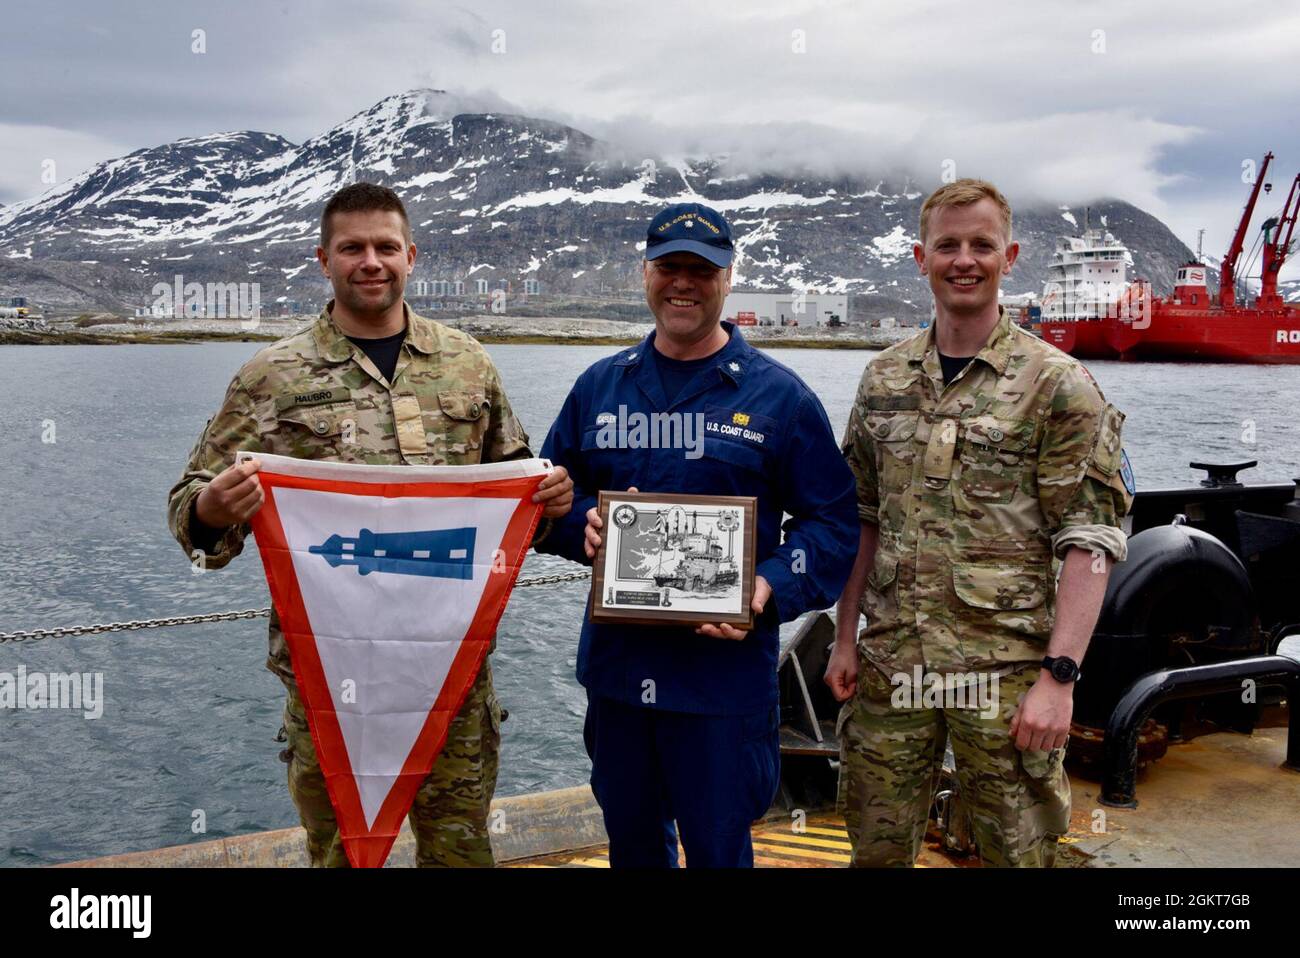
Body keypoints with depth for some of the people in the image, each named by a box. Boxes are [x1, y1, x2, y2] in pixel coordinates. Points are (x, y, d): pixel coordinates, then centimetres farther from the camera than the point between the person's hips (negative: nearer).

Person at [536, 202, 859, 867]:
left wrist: (772, 589, -19)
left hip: (724, 673, -4)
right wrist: (583, 525, -10)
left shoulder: (778, 396, -3)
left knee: (718, 850, 8)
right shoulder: (600, 386, 9)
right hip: (613, 666, 4)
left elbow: (832, 520, -3)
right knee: (631, 843, 20)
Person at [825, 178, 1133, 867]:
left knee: (1016, 849, 9)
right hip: (889, 664, 4)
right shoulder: (883, 379, 8)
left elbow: (1090, 539, -9)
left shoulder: (1058, 384, -6)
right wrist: (845, 638, 9)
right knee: (877, 847, 13)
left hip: (1006, 672, -3)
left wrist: (1059, 675, -17)